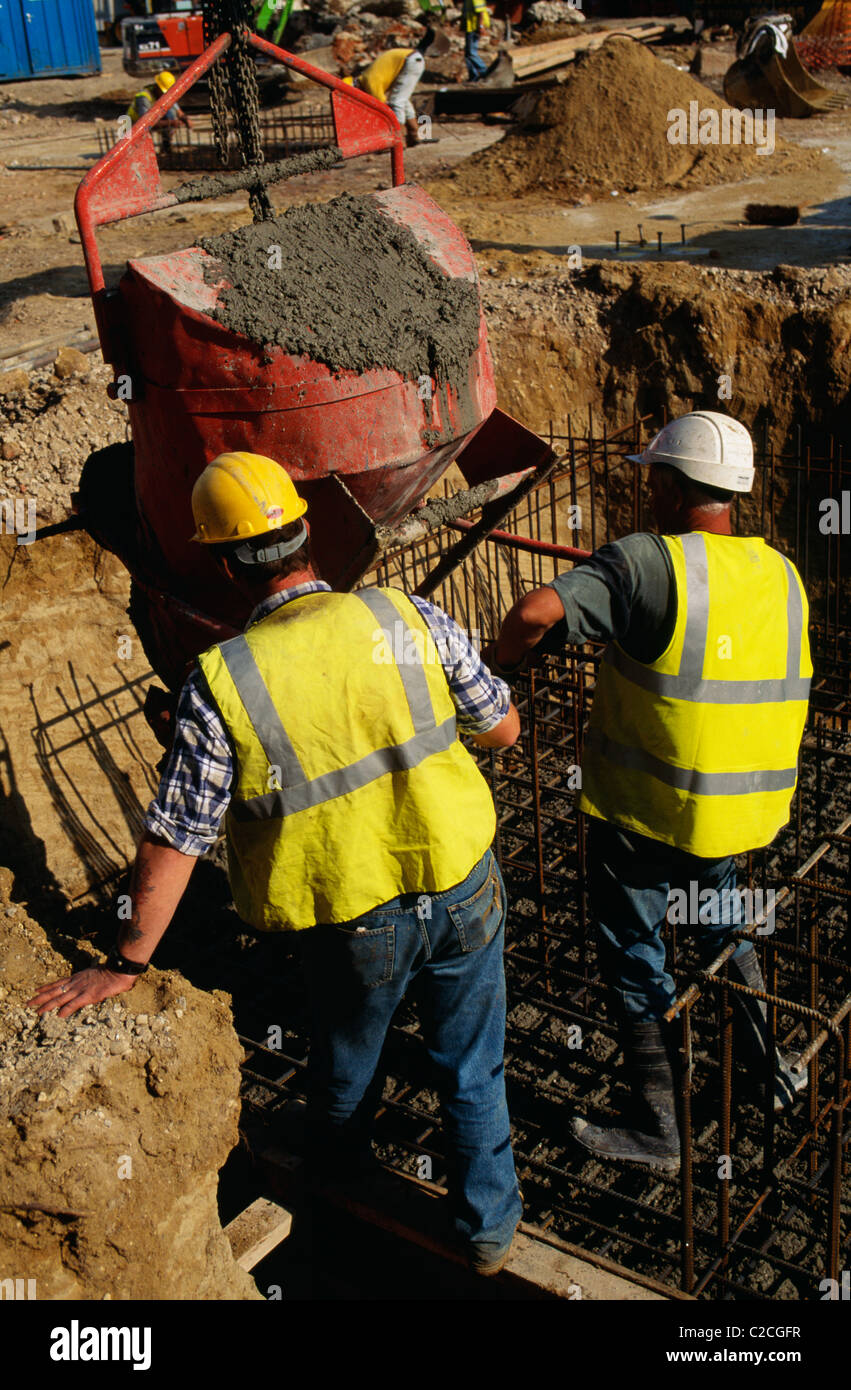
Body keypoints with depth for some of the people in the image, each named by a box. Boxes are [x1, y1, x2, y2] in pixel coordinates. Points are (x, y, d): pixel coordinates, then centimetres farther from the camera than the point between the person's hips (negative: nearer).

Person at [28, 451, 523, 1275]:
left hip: (354, 925, 0)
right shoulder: (409, 618, -13)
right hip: (461, 893, 1)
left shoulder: (221, 682, -18)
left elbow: (172, 840, -14)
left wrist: (126, 965, -2)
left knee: (345, 1062, 29)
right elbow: (502, 729, -1)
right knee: (472, 1069, 22)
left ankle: (335, 1175, 58)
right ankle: (488, 1225, 39)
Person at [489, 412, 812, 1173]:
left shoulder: (651, 562, -20)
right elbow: (790, 691, 13)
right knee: (721, 923, 31)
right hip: (745, 808, 7)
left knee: (635, 960, 11)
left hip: (645, 812, -6)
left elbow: (537, 611, -32)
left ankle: (657, 1130, 22)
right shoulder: (782, 575, 1)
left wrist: (498, 664, -14)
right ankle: (772, 1068, 44)